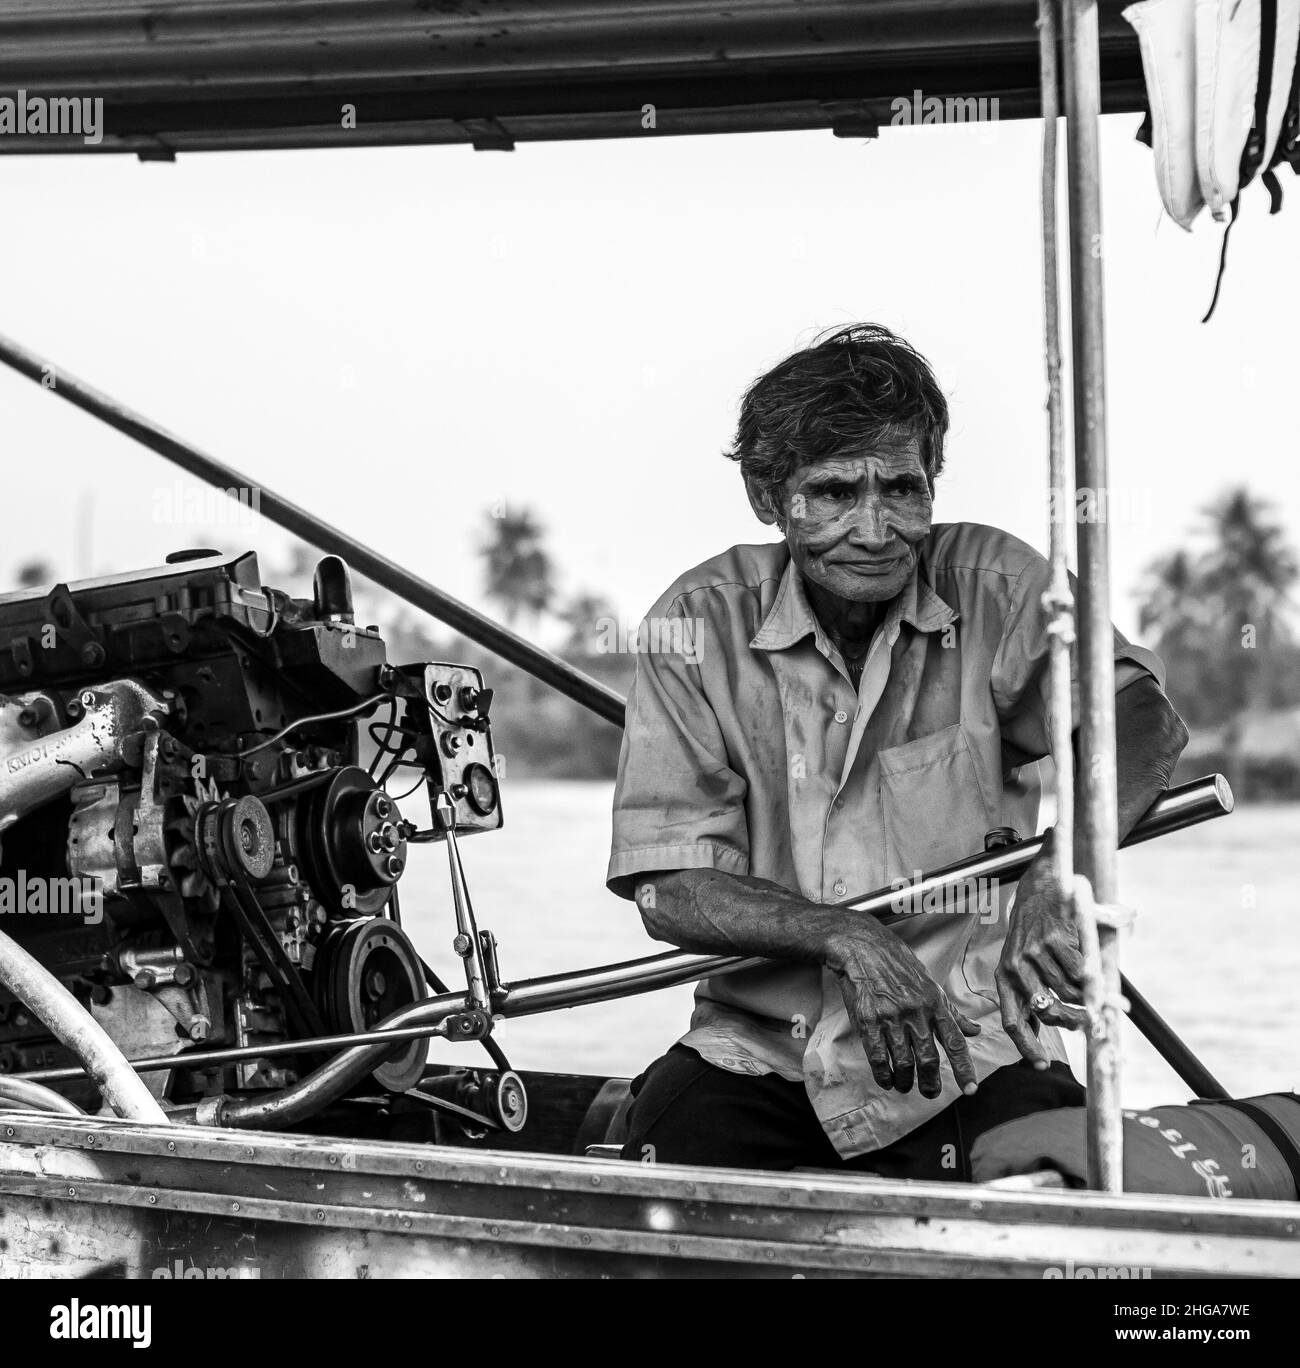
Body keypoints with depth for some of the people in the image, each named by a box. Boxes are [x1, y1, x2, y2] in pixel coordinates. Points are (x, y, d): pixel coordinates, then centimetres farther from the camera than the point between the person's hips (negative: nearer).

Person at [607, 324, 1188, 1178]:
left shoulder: (995, 586, -1)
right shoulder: (702, 623, -2)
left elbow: (1142, 716, -16)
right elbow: (670, 889, -6)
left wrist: (1066, 868, -36)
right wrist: (846, 938, -23)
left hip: (971, 1051, 0)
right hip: (757, 1049, 1)